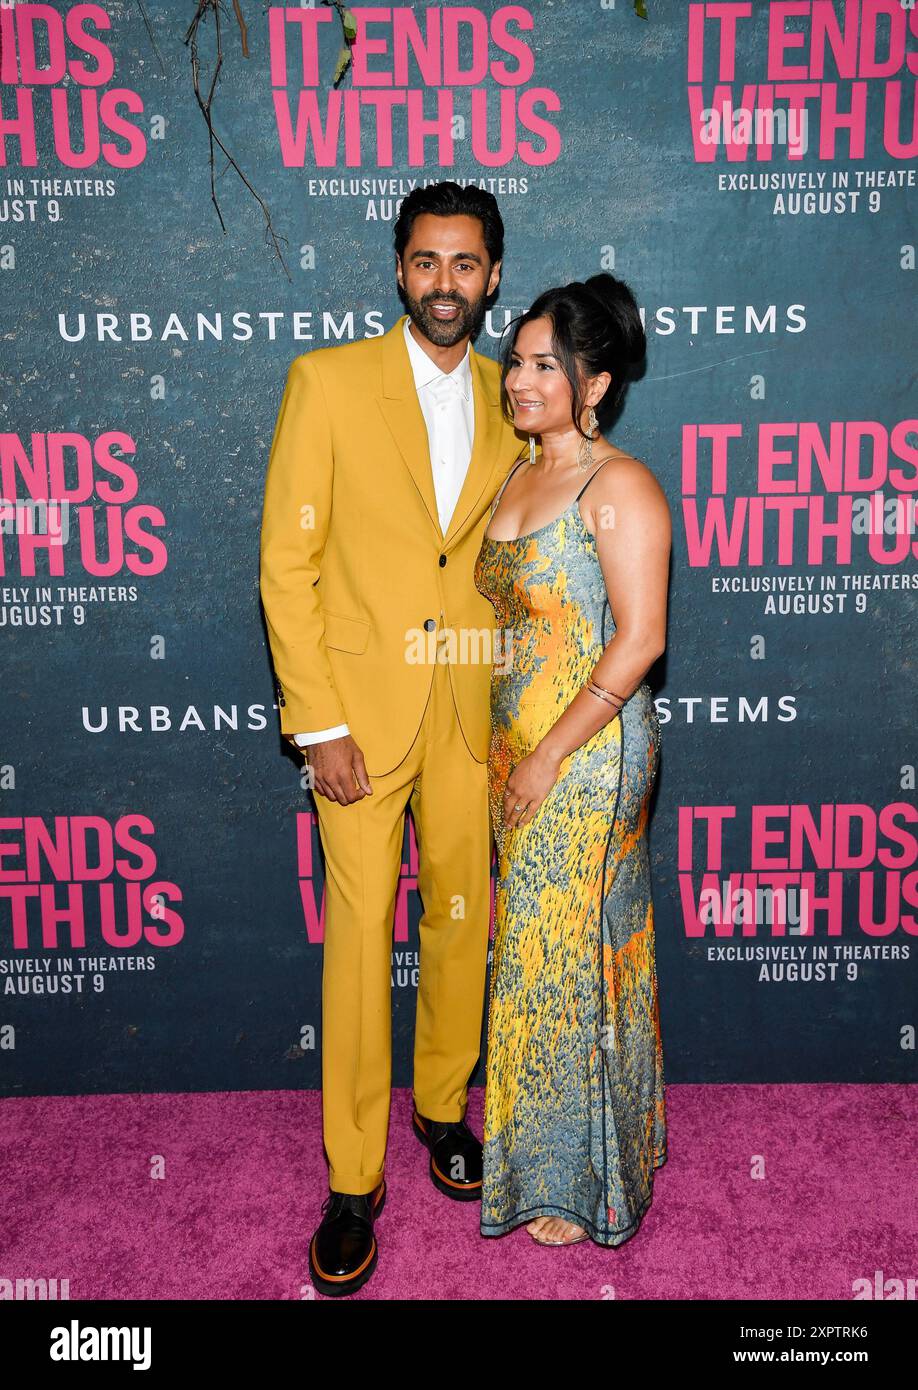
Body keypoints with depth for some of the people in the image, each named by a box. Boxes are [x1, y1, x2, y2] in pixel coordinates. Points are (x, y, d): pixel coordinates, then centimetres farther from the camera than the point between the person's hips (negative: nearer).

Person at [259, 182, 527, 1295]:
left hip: (472, 711, 4)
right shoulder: (328, 380, -3)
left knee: (462, 919, 14)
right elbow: (286, 562, -7)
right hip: (363, 706, -3)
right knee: (359, 934, 2)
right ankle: (352, 1178, 19)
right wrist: (318, 723, -12)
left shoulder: (511, 404, 8)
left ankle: (441, 1105, 38)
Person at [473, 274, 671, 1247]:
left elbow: (640, 636, -18)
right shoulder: (517, 479, 12)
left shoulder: (619, 485, -12)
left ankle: (577, 1180, 24)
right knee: (538, 945, 15)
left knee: (569, 954, 3)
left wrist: (549, 756, -18)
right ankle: (549, 1154, 34)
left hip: (588, 753, -7)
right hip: (519, 749, 7)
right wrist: (504, 748, 10)